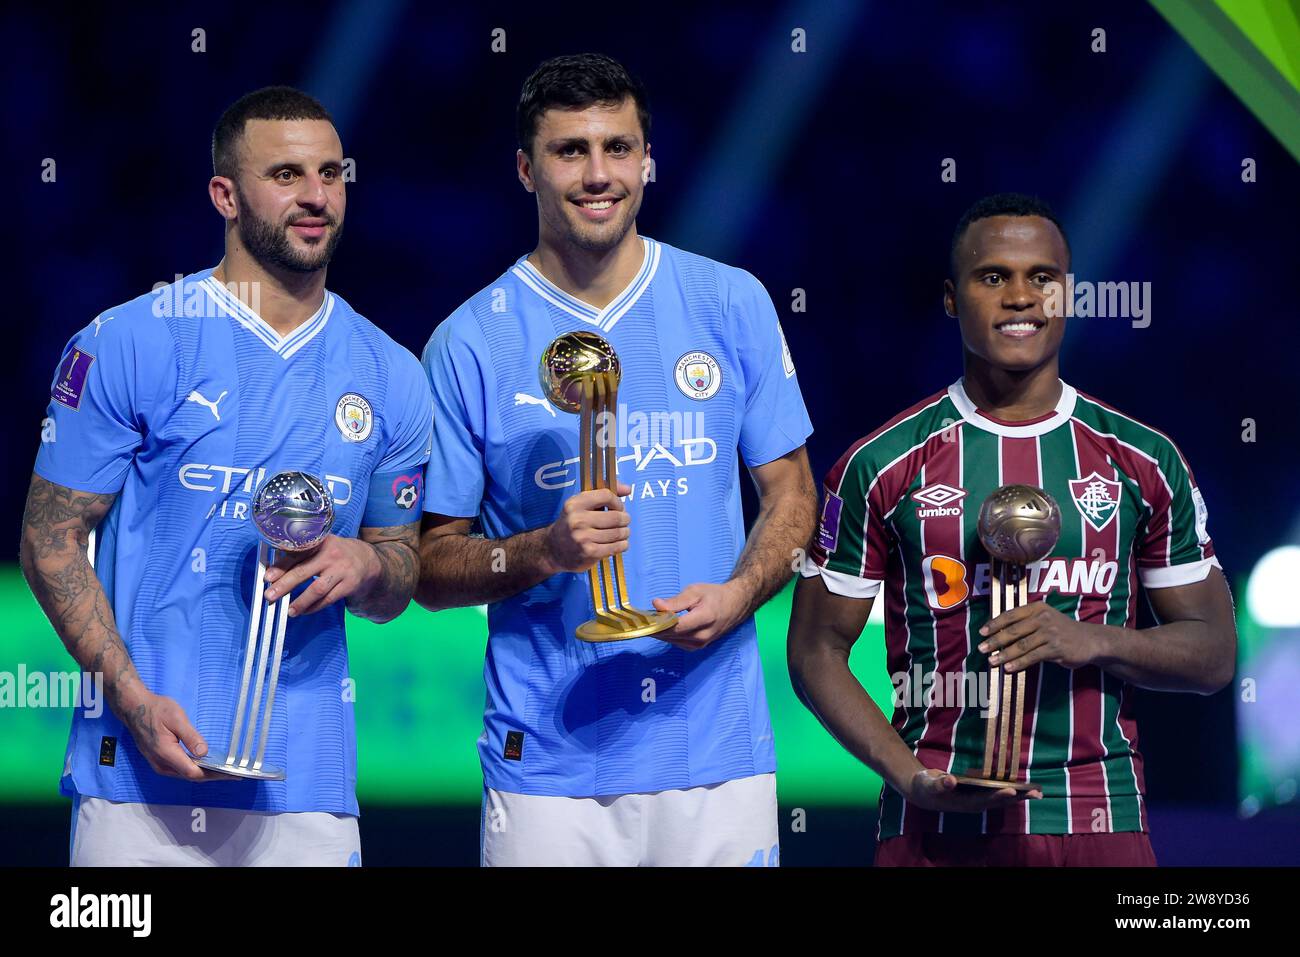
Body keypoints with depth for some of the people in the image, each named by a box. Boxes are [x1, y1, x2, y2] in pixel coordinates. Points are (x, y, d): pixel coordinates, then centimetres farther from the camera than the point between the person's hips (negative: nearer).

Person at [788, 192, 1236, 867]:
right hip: (938, 829, -1)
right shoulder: (882, 465, 0)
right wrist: (910, 778, -13)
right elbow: (817, 650, 2)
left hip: (1101, 824, 1)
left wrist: (1093, 642, -13)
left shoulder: (1146, 463, 5)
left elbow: (1214, 653, 6)